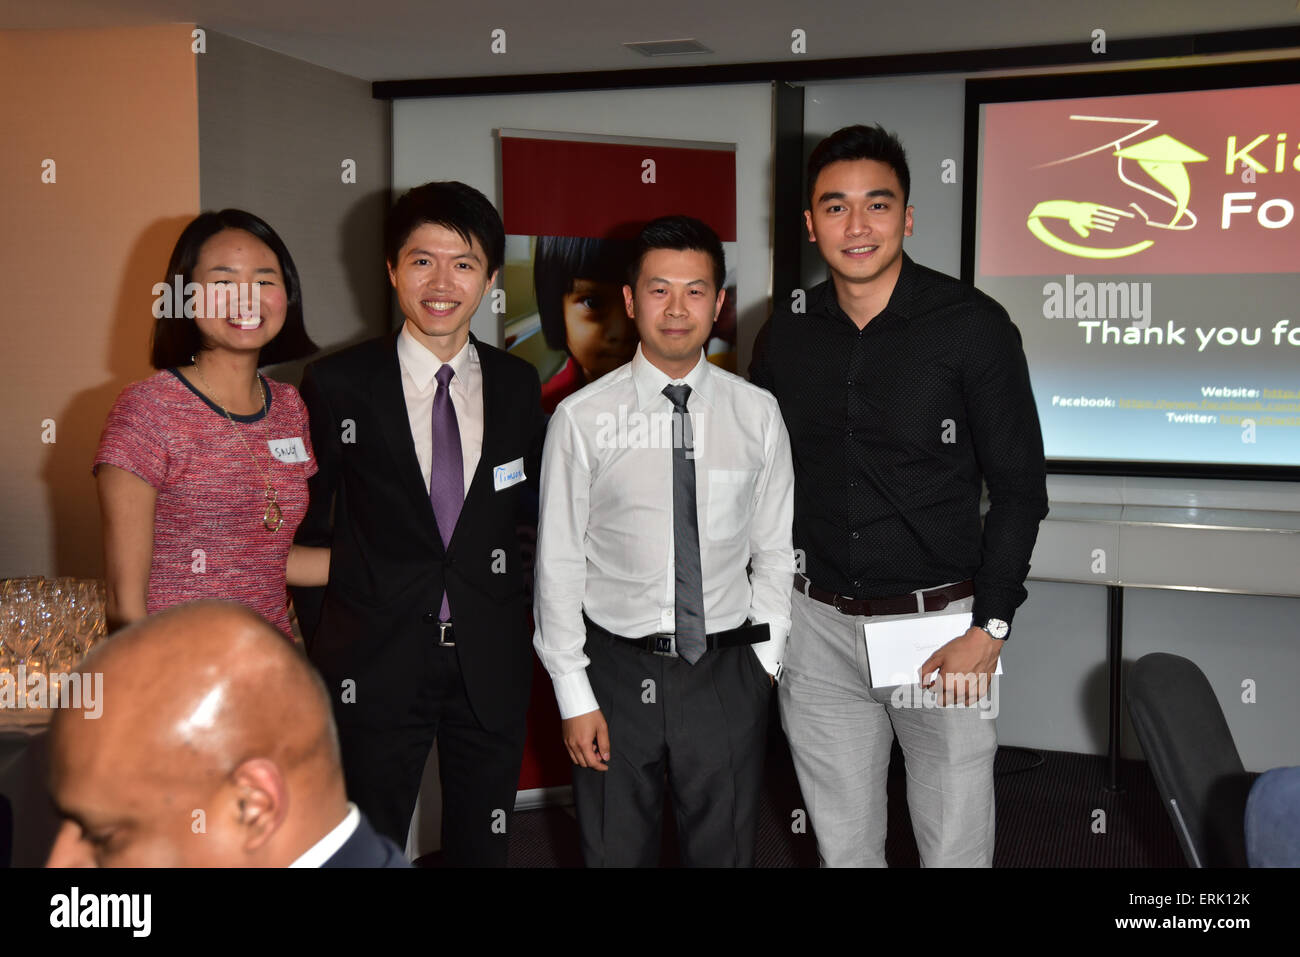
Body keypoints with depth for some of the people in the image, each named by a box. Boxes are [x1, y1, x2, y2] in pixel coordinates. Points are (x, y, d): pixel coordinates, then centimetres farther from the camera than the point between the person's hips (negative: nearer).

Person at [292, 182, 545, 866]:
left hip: (491, 660, 3)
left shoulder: (517, 385, 3)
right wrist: (314, 650, 1)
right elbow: (307, 527, 1)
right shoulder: (337, 384, -5)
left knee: (484, 845, 17)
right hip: (376, 662, -2)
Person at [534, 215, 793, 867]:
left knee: (726, 850, 15)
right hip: (618, 672, -1)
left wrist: (764, 662, 1)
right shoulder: (582, 418, -6)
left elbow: (776, 550, 6)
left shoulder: (757, 413, 1)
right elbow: (557, 563, -5)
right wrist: (574, 695, -6)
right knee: (614, 851, 13)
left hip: (728, 673, 2)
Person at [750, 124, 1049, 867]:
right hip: (819, 627, 3)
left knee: (955, 850, 7)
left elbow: (1021, 489, -6)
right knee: (844, 845, 15)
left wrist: (989, 629, -12)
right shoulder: (786, 336, 3)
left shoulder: (973, 325, -9)